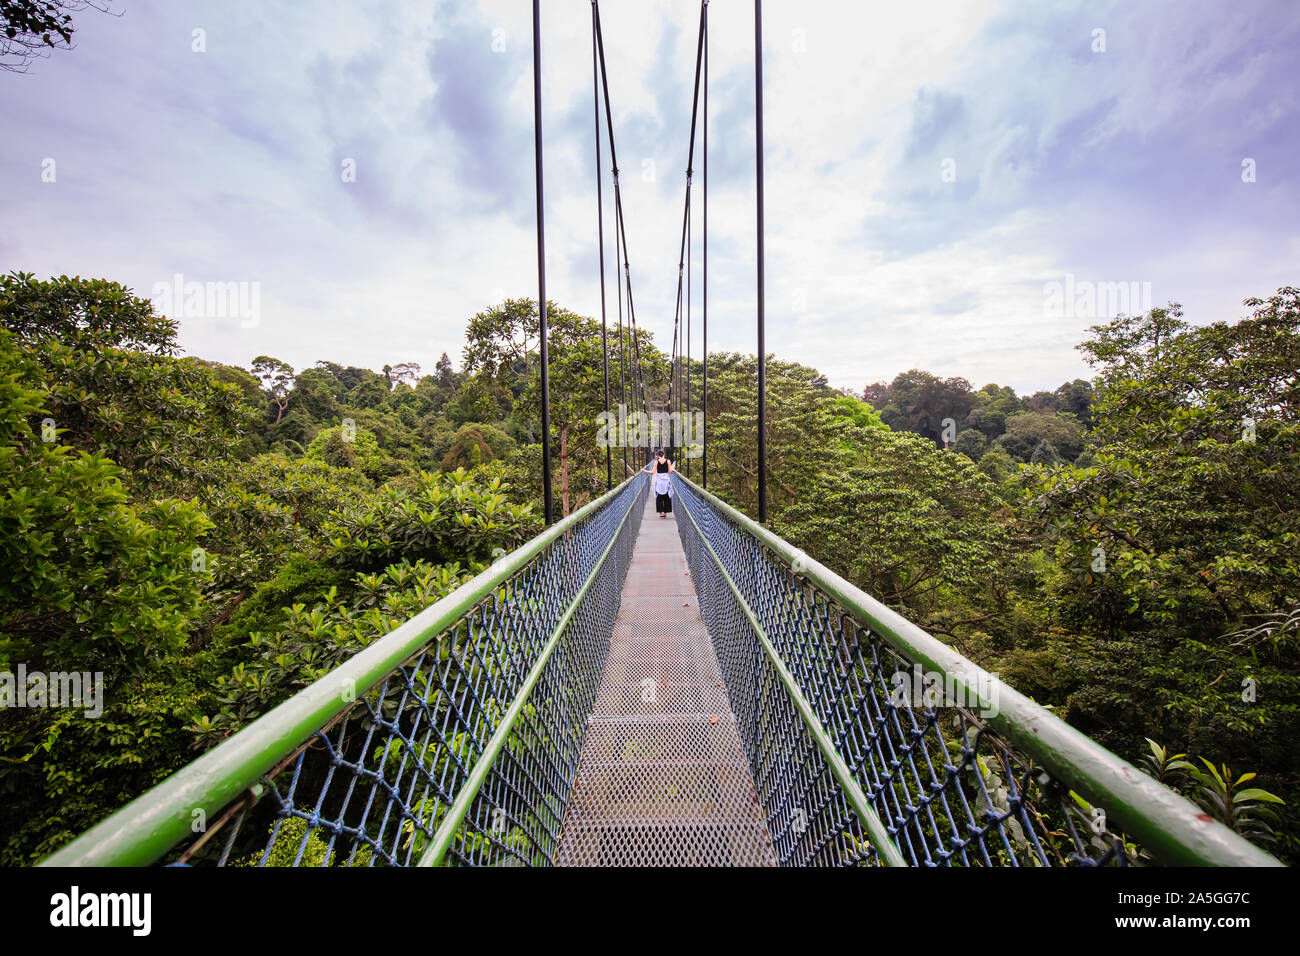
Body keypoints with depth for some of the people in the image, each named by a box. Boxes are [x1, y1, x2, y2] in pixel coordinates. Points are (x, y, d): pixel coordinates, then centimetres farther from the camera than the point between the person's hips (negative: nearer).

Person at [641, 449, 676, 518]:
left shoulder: (656, 462, -4)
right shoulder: (668, 461, -2)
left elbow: (653, 472, -7)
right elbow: (670, 472, -1)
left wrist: (644, 470, 5)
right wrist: (673, 468, 20)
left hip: (659, 481, -1)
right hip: (666, 480, 1)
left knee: (659, 498, 8)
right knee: (666, 498, 9)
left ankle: (661, 512, 5)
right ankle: (665, 512, 10)